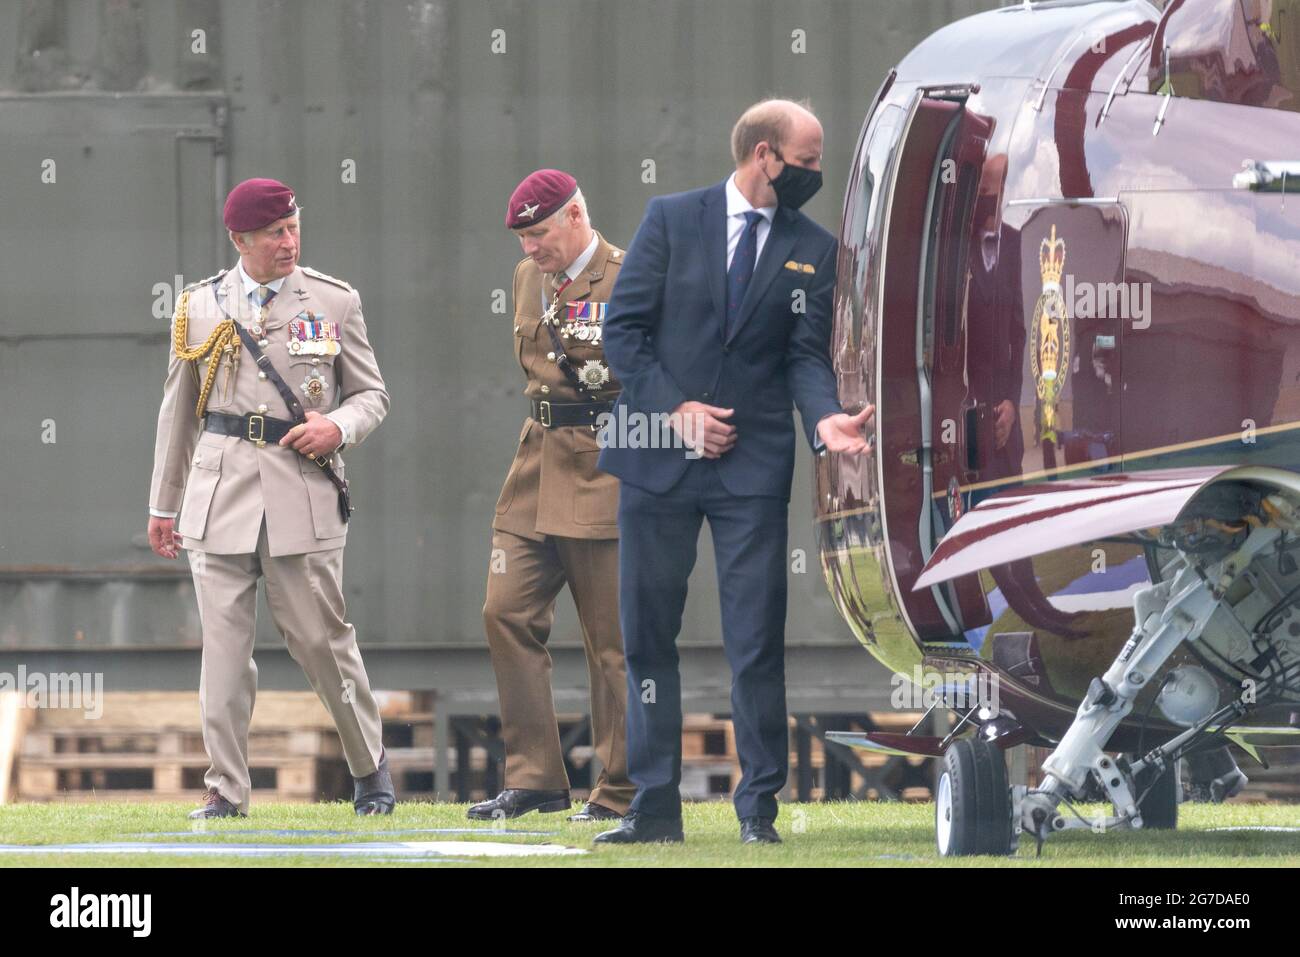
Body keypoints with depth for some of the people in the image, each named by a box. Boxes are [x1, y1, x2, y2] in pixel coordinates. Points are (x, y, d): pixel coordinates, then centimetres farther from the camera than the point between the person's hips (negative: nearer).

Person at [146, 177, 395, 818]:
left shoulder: (334, 303, 6)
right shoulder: (199, 307, 9)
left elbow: (372, 393, 12)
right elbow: (177, 411, 16)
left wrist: (338, 426, -11)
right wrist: (162, 504, 17)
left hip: (304, 495, -1)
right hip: (220, 491, 1)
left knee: (321, 638, 1)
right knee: (224, 645, -2)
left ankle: (370, 767, 20)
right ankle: (225, 790, 2)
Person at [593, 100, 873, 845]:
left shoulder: (813, 249, 7)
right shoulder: (673, 219, 2)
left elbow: (807, 355, 2)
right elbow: (625, 328, 0)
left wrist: (826, 417, -19)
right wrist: (673, 408, -10)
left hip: (754, 462, 0)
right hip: (660, 459, 0)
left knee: (757, 644, -3)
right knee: (648, 637, 3)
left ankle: (759, 808, 2)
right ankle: (656, 807, 10)